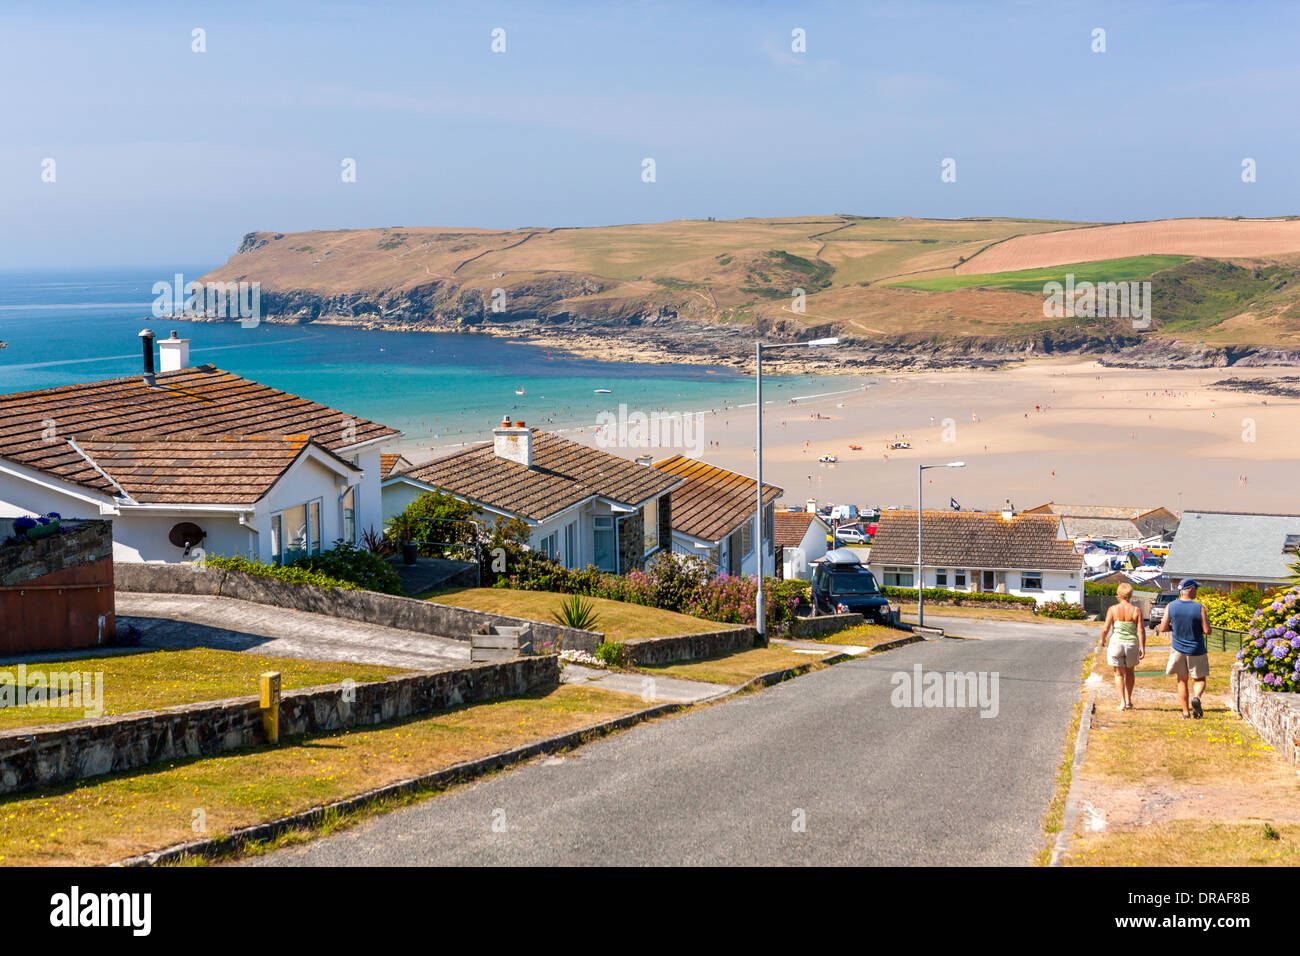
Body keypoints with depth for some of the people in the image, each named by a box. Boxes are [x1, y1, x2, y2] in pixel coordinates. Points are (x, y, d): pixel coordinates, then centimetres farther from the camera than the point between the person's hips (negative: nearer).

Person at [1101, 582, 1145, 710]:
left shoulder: (1113, 610, -7)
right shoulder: (1136, 610, -5)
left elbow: (1105, 628, -7)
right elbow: (1141, 630, -8)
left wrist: (1102, 640, 12)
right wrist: (1142, 648, -5)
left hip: (1116, 643, -1)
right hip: (1132, 644, 1)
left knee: (1119, 673, 8)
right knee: (1130, 671, 21)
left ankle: (1122, 702, 2)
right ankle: (1128, 700, 24)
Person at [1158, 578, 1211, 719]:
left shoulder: (1171, 606, -6)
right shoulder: (1199, 607, -13)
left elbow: (1163, 629, -4)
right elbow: (1207, 630, -13)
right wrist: (1206, 622, 7)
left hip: (1178, 648, 2)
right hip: (1196, 650, -2)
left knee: (1182, 681, 13)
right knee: (1199, 679, 12)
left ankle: (1185, 712, 11)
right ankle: (1196, 697, -18)